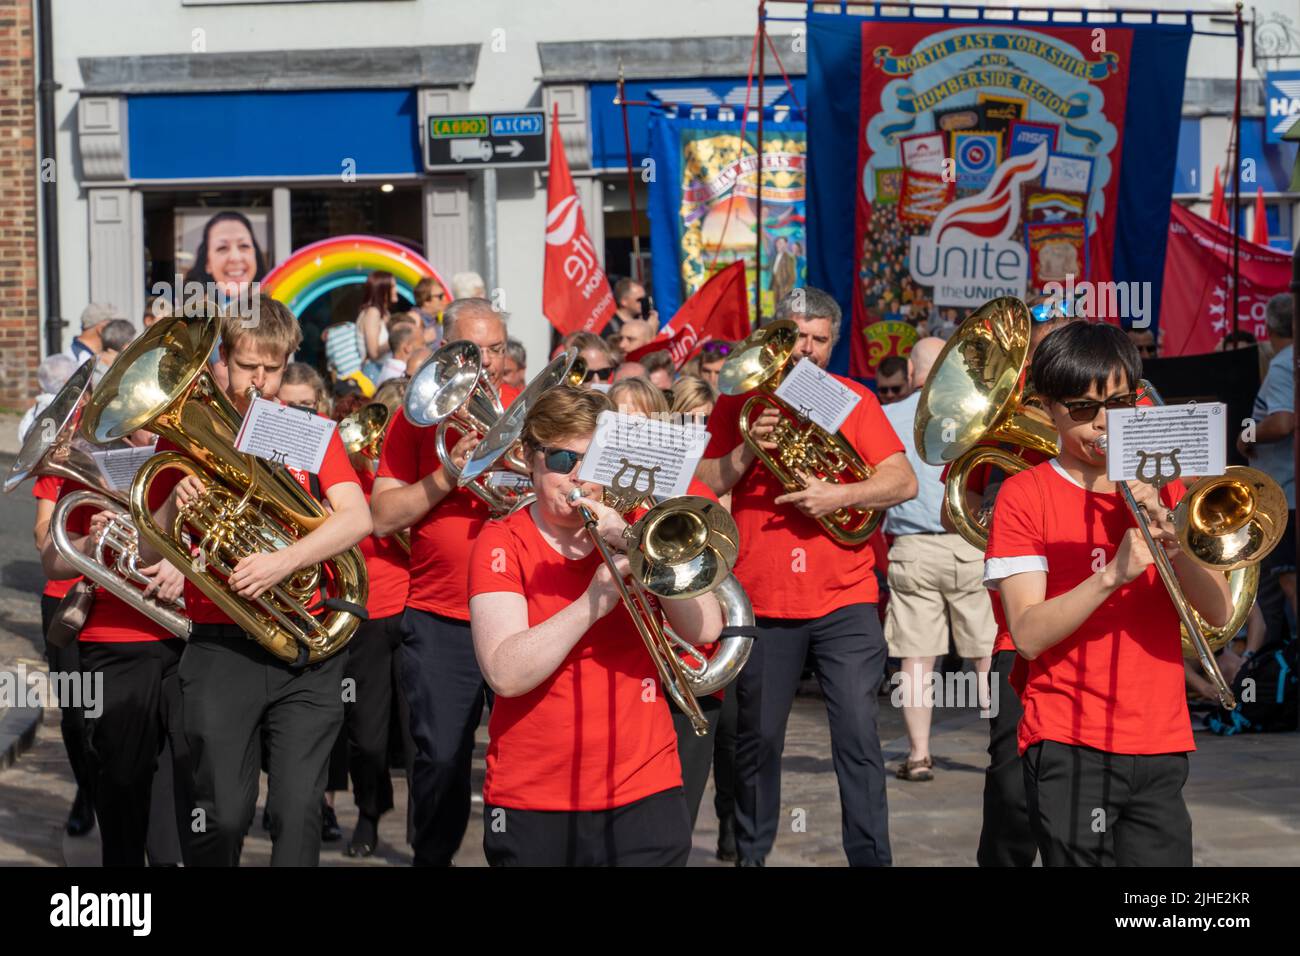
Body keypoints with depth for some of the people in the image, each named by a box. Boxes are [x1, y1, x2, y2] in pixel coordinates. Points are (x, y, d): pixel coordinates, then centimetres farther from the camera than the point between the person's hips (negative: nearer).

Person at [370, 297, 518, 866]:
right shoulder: (417, 416, 6)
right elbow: (383, 518, -1)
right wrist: (447, 475, -13)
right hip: (440, 620, -1)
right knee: (441, 758, -4)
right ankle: (432, 858, 14)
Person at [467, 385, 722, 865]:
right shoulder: (503, 543, -3)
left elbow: (706, 630, -8)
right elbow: (505, 675, -17)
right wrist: (592, 603, -25)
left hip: (643, 794, 2)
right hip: (530, 804, -1)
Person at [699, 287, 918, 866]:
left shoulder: (853, 401, 4)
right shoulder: (739, 400, 6)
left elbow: (904, 482, -4)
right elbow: (704, 486, 0)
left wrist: (839, 496, -18)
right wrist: (747, 448, -16)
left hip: (844, 599, -1)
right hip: (762, 599, 1)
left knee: (858, 735, -7)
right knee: (758, 738, 9)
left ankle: (871, 858, -1)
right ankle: (750, 853, 24)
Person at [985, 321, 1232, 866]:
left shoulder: (1162, 488, 11)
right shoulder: (1025, 494, -1)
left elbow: (1219, 612, 3)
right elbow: (1028, 634, -12)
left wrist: (1170, 542, -14)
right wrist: (1113, 574, -24)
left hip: (1160, 744, 4)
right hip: (1069, 744, -4)